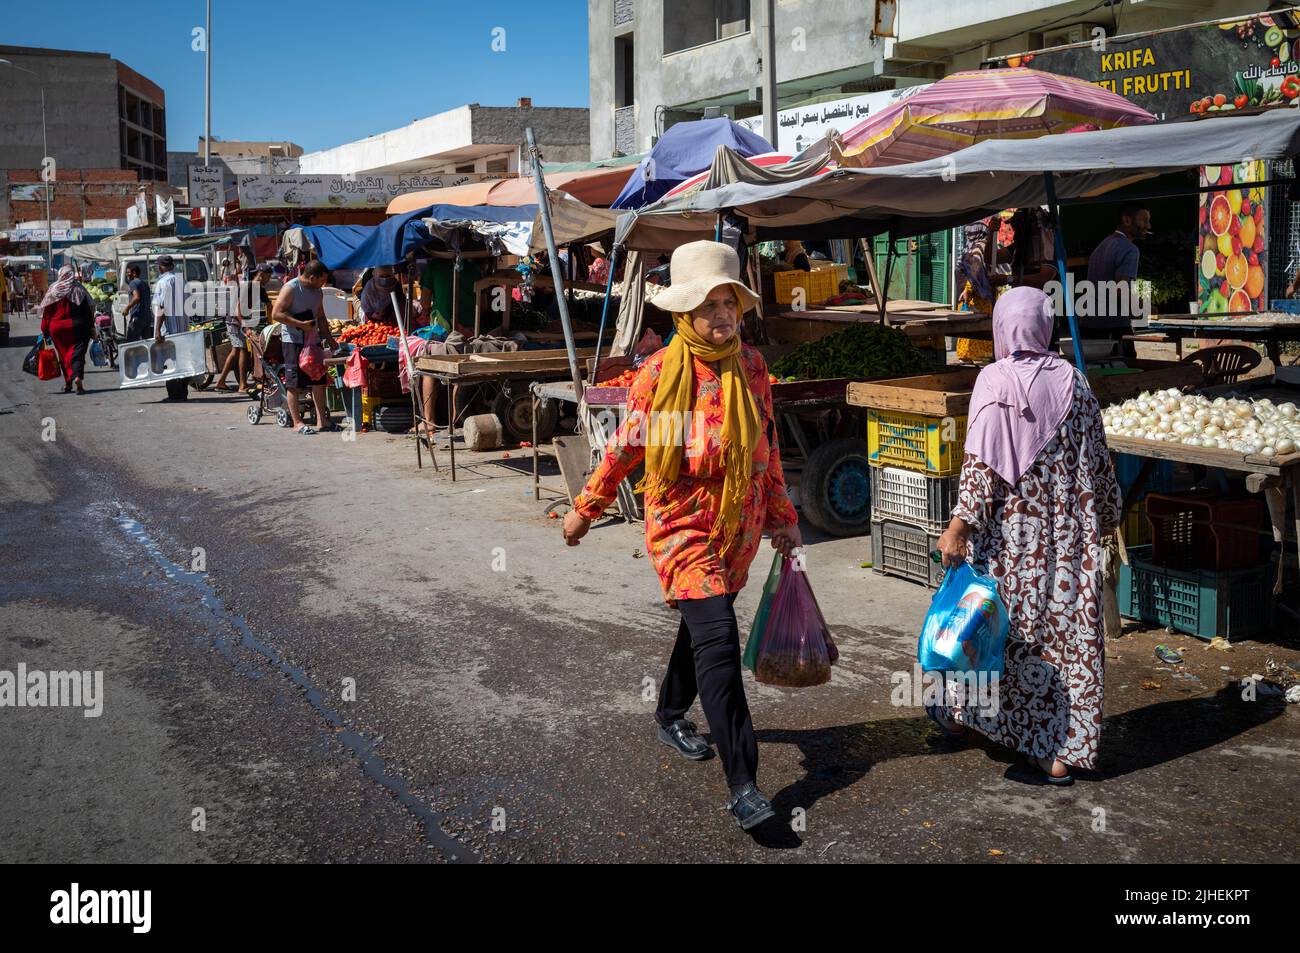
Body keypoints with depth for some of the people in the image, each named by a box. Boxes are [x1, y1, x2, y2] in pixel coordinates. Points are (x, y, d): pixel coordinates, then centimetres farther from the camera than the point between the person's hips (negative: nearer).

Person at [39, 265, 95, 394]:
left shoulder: (53, 290, -1)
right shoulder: (79, 289, -3)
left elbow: (46, 311, 0)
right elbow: (88, 310, -3)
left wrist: (44, 330, 5)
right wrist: (91, 327, 3)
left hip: (57, 329, 2)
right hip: (76, 327, -1)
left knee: (64, 354, 14)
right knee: (77, 353, -3)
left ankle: (68, 383, 17)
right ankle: (77, 376, -27)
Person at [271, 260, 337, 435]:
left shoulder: (317, 291, 12)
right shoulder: (290, 288, -12)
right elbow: (276, 314, -18)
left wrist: (329, 338, 15)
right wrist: (301, 324, -22)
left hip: (312, 341, 8)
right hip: (293, 341, -8)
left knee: (318, 380, 7)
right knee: (294, 383, -3)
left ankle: (322, 420, 12)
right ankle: (297, 423, 1)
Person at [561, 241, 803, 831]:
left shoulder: (751, 366, 2)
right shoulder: (660, 372, -11)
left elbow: (768, 446, 11)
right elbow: (626, 447, 0)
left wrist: (782, 515, 14)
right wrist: (586, 508, 7)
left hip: (739, 525, 5)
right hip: (681, 522, -5)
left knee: (700, 626, 20)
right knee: (718, 636, -17)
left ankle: (671, 716, 47)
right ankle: (742, 786, -16)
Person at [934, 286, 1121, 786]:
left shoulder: (995, 380, -10)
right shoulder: (1072, 380, 2)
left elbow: (982, 461, -17)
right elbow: (1096, 458, 7)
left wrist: (960, 524, -16)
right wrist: (1106, 516, 20)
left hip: (1011, 529, -3)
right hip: (1067, 532, 3)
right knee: (1068, 628, 6)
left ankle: (959, 712, 29)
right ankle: (1061, 751, 10)